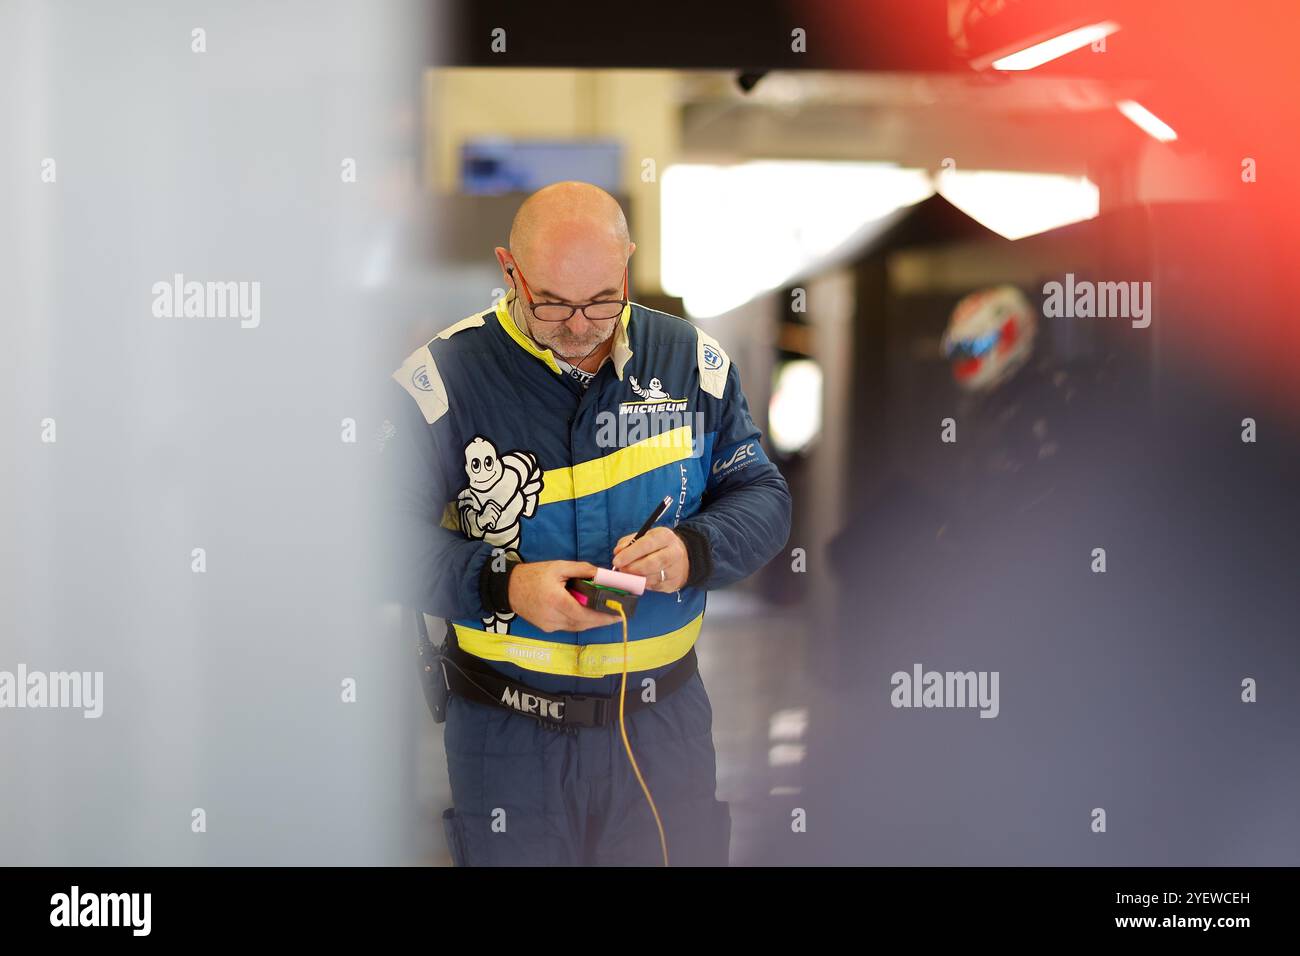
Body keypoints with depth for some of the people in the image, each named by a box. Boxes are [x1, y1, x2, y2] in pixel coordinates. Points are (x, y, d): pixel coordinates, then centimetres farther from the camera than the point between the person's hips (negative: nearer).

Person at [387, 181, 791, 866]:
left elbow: (763, 498, 3)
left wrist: (694, 549, -18)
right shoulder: (444, 377, -10)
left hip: (665, 719, 2)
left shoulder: (692, 360, -1)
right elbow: (391, 536, -10)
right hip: (507, 732, -2)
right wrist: (505, 585, -25)